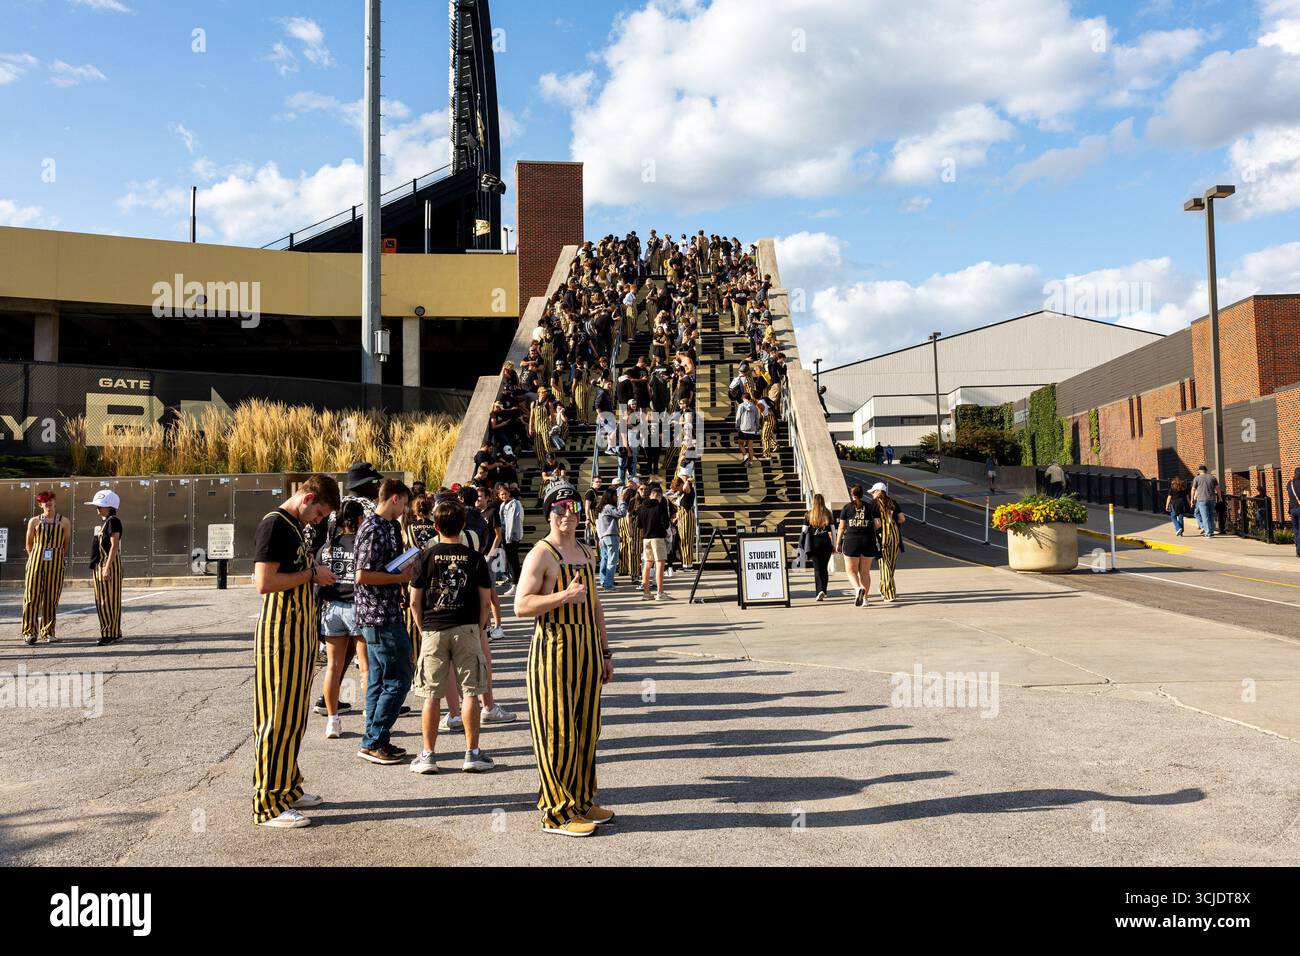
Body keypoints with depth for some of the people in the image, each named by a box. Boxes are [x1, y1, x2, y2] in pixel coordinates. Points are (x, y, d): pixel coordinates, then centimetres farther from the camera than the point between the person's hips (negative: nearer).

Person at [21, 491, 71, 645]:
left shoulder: (64, 522, 8)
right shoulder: (34, 521, 9)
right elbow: (29, 544, 16)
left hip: (55, 563, 0)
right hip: (36, 561, 0)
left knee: (51, 598, 1)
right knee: (32, 595, -4)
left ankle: (48, 632, 8)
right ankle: (30, 632, 1)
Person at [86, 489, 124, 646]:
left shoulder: (113, 521, -13)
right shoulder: (103, 522, 18)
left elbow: (114, 546, -20)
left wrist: (107, 568, -25)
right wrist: (95, 568, 21)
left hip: (109, 565, -10)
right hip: (99, 565, 10)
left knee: (109, 600, -6)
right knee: (101, 601, 13)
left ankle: (110, 634, -2)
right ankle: (113, 633, 20)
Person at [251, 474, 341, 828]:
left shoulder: (296, 527, 16)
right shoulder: (273, 525, -14)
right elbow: (264, 582, -22)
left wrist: (315, 572, 11)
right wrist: (311, 574, -14)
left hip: (300, 630, 10)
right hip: (280, 630, -10)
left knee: (295, 716, 15)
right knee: (278, 717, -5)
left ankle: (288, 788, 26)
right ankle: (268, 805, 2)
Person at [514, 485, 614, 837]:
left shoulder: (585, 552, 15)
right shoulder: (541, 554, -9)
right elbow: (521, 606, -17)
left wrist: (605, 652, 19)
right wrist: (565, 595, -27)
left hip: (586, 649, 8)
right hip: (554, 650, -7)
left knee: (586, 730, 12)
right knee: (557, 734, -2)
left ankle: (582, 801, 25)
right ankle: (557, 813, 8)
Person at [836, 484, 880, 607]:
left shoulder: (847, 508, 1)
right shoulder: (870, 506, 4)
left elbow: (842, 527, 0)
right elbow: (877, 524, -1)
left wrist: (838, 543, 8)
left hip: (851, 541, -2)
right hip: (868, 542, 2)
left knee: (851, 570, 5)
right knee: (865, 572, 11)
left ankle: (858, 589, -22)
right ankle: (864, 598, 10)